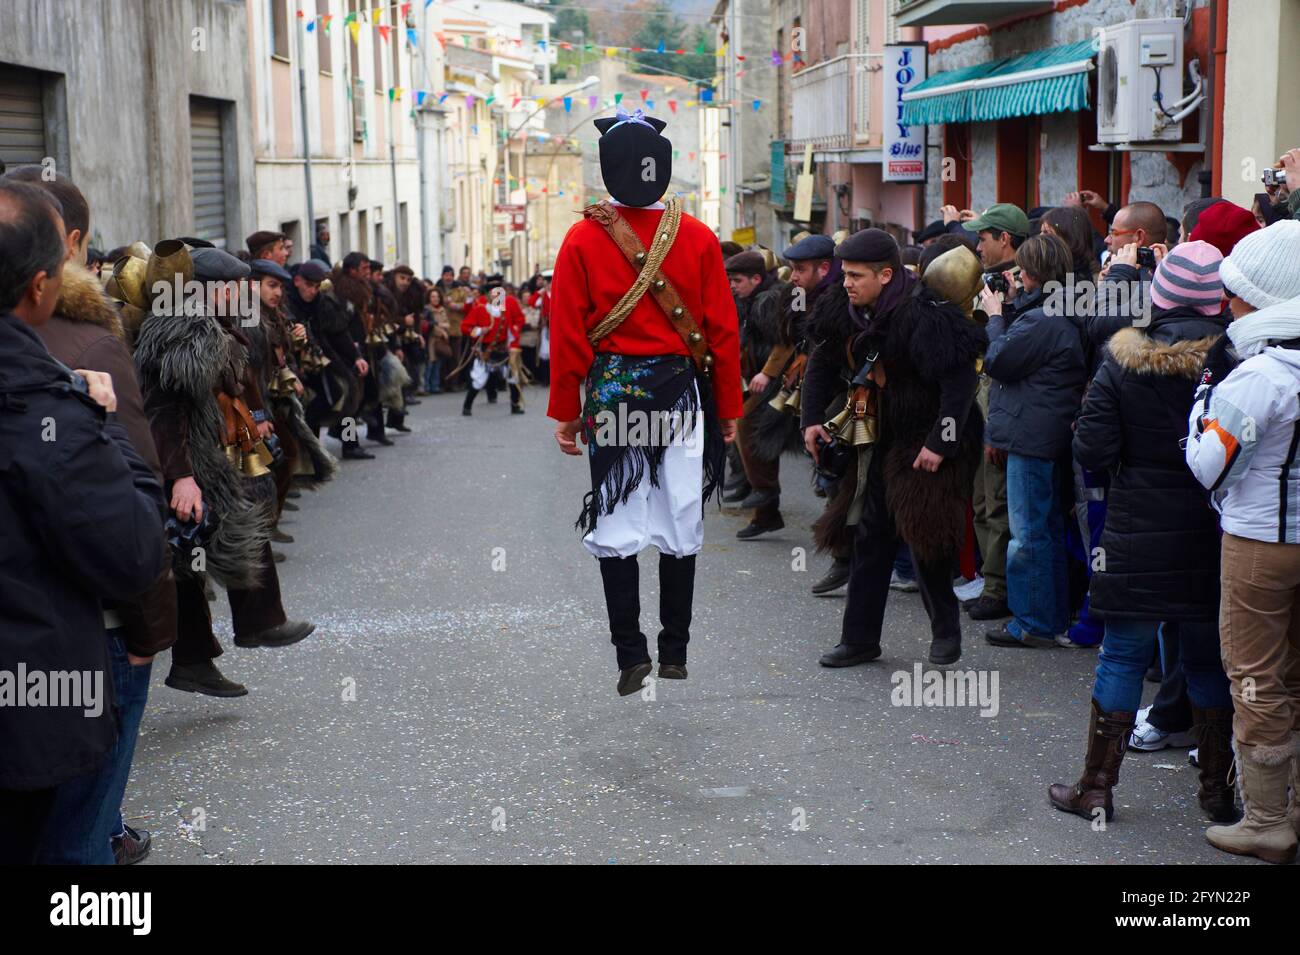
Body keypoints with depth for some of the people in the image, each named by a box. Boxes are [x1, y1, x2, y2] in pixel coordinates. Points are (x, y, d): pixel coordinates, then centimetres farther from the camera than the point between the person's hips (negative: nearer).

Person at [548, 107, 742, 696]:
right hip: (681, 390, 1)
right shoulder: (698, 238, -1)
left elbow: (569, 335, -4)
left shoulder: (583, 239, -4)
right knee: (680, 528, 9)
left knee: (615, 529, 6)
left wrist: (565, 413, 4)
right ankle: (675, 654, 16)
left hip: (612, 390, -1)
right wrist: (727, 410, 9)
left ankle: (631, 654, 2)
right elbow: (722, 330, 1)